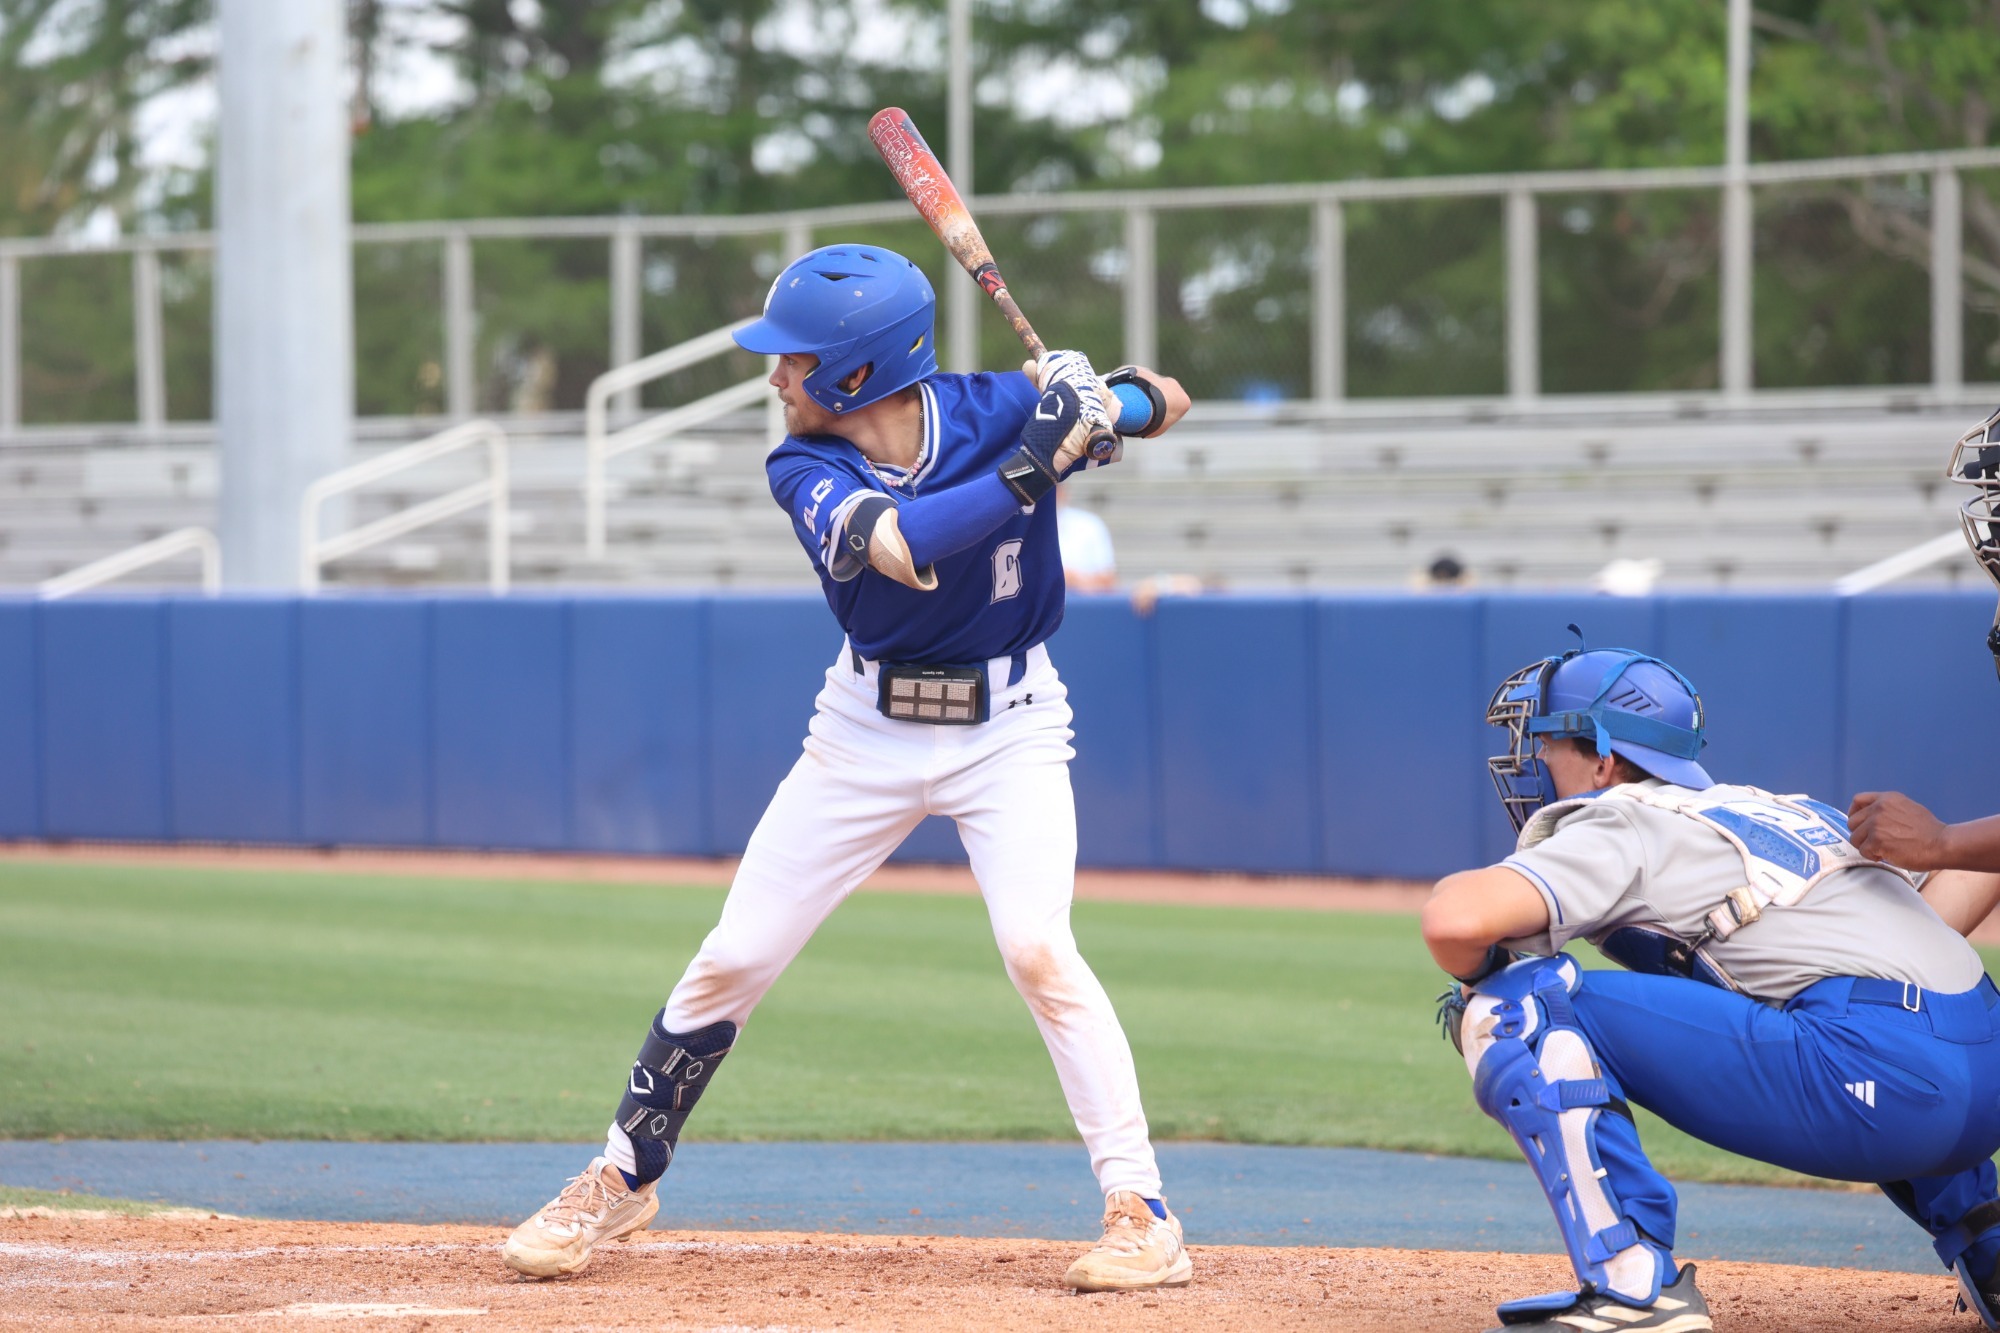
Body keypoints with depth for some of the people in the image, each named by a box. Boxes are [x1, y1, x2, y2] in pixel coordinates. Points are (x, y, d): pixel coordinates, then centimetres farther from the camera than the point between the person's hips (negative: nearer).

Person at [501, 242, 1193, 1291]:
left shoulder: (998, 411, -15)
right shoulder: (806, 470, -15)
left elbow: (1165, 400, 0)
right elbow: (905, 548, -34)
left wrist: (1114, 404, -24)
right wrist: (1032, 468, -38)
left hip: (1007, 728, -2)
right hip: (868, 730, 2)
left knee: (1036, 947, -23)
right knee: (731, 962, 3)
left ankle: (1141, 1213, -17)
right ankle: (625, 1179, 23)